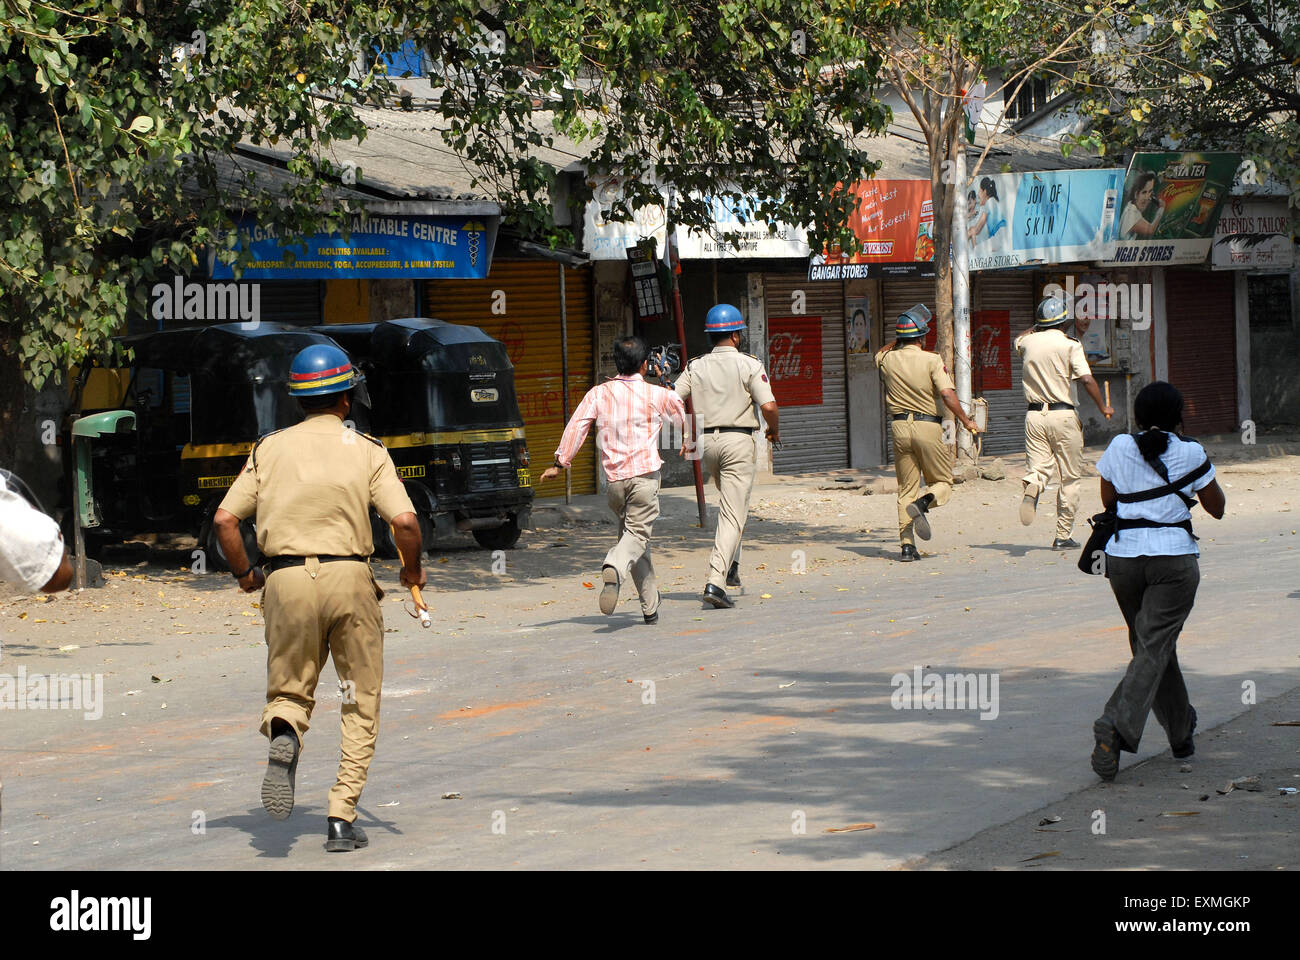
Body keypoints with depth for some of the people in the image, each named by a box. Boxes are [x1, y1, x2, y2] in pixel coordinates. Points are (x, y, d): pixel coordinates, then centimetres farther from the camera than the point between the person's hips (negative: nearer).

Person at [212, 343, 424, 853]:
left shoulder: (269, 448, 8)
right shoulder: (366, 450, 3)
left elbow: (224, 520, 2)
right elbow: (404, 521, -9)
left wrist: (243, 573, 17)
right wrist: (412, 569, 9)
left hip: (286, 581, 1)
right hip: (349, 578, -1)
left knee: (289, 692, 16)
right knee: (360, 705, 11)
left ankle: (284, 737, -21)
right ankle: (342, 818, 3)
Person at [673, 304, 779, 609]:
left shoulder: (696, 367, 5)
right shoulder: (749, 365, -7)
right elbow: (768, 406, -16)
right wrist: (774, 430, 4)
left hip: (706, 442, 5)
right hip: (738, 440, -5)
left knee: (730, 502, 28)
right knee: (733, 515, -6)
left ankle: (731, 567, 24)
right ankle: (716, 581, -18)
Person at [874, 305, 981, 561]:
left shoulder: (888, 360, 4)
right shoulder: (931, 360, -8)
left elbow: (881, 352, 31)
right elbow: (947, 394, -18)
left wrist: (901, 338, 31)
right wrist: (966, 421, -11)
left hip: (900, 426, 4)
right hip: (928, 427, -4)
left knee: (906, 489, 9)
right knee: (943, 482, 11)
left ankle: (907, 545, 0)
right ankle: (922, 504, -21)